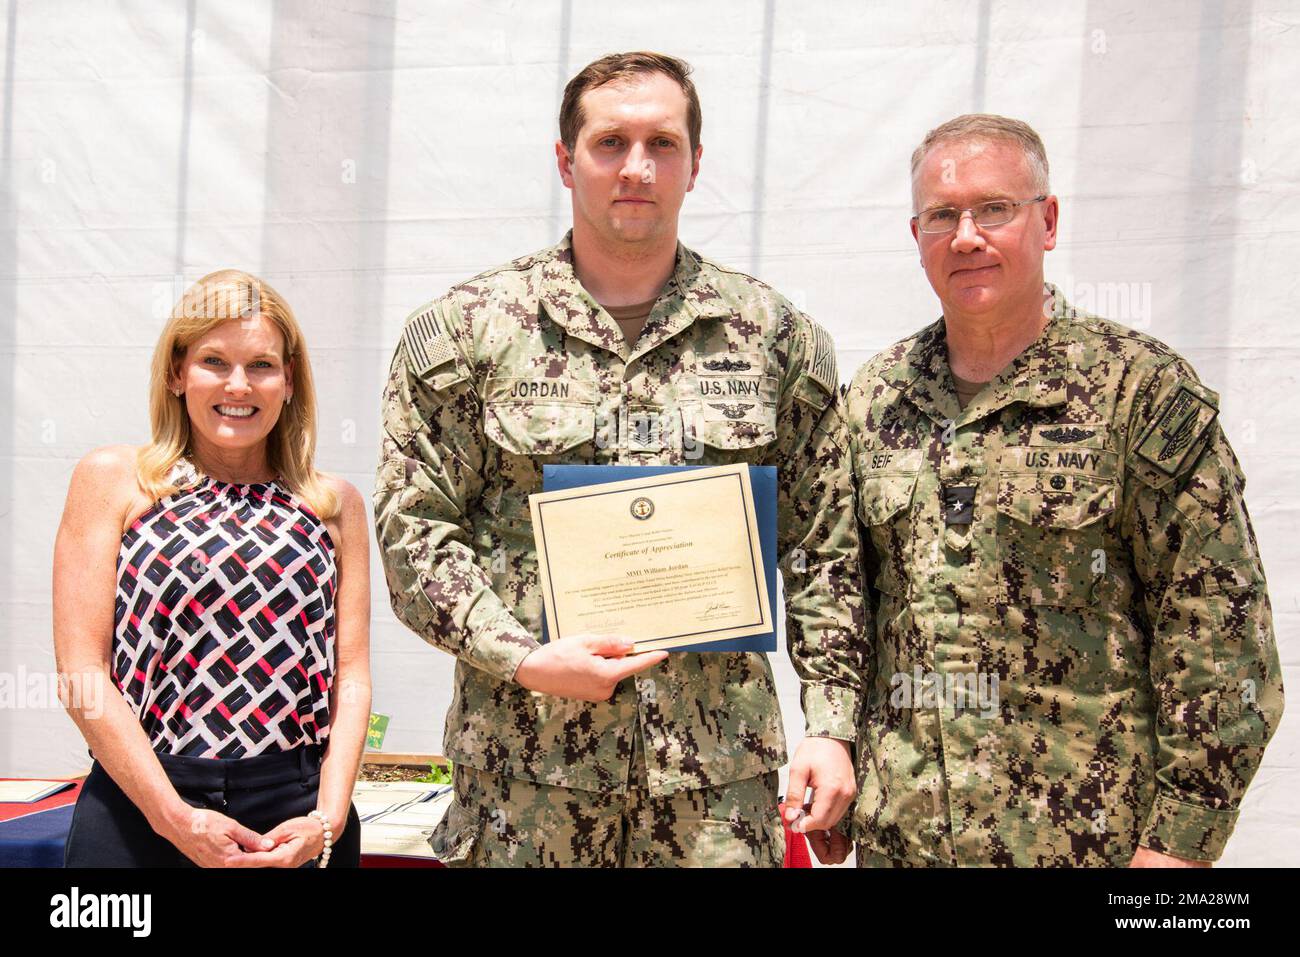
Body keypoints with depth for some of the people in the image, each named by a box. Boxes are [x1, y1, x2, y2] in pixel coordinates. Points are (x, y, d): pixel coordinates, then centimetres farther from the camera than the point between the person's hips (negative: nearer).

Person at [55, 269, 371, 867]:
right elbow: (82, 671, -4)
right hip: (138, 809, -1)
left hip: (300, 818, 2)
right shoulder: (112, 480, 1)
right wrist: (173, 816, -11)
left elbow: (352, 676, 4)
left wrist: (329, 818, -8)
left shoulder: (336, 504, 6)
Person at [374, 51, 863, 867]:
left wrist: (831, 724, 2)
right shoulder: (465, 331, 3)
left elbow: (826, 550, 8)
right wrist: (522, 659, -12)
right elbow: (411, 528, 0)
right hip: (525, 765, -1)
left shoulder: (775, 336, 7)